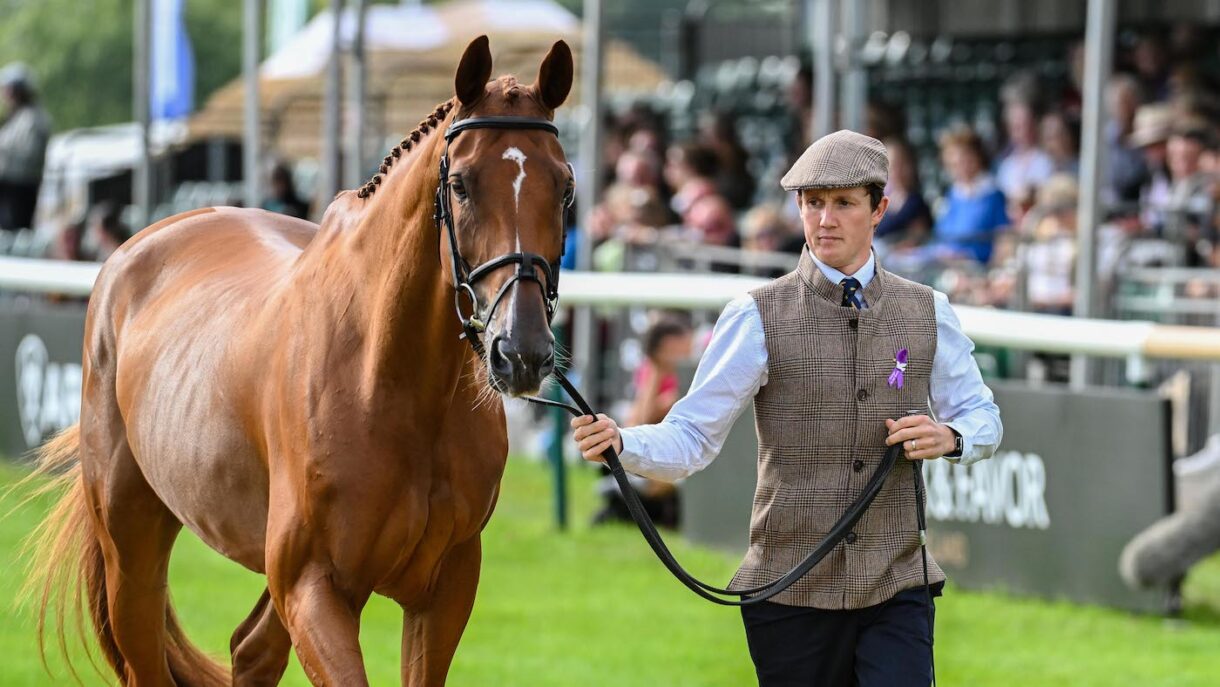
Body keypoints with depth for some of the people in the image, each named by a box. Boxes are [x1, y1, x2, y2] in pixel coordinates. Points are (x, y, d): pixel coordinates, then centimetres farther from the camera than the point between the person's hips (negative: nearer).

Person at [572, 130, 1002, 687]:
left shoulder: (928, 314, 6)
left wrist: (950, 437, -9)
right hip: (791, 594, -1)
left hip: (895, 593, 1)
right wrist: (620, 442, -28)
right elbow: (691, 437, -7)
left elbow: (982, 415, 15)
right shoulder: (758, 318, -3)